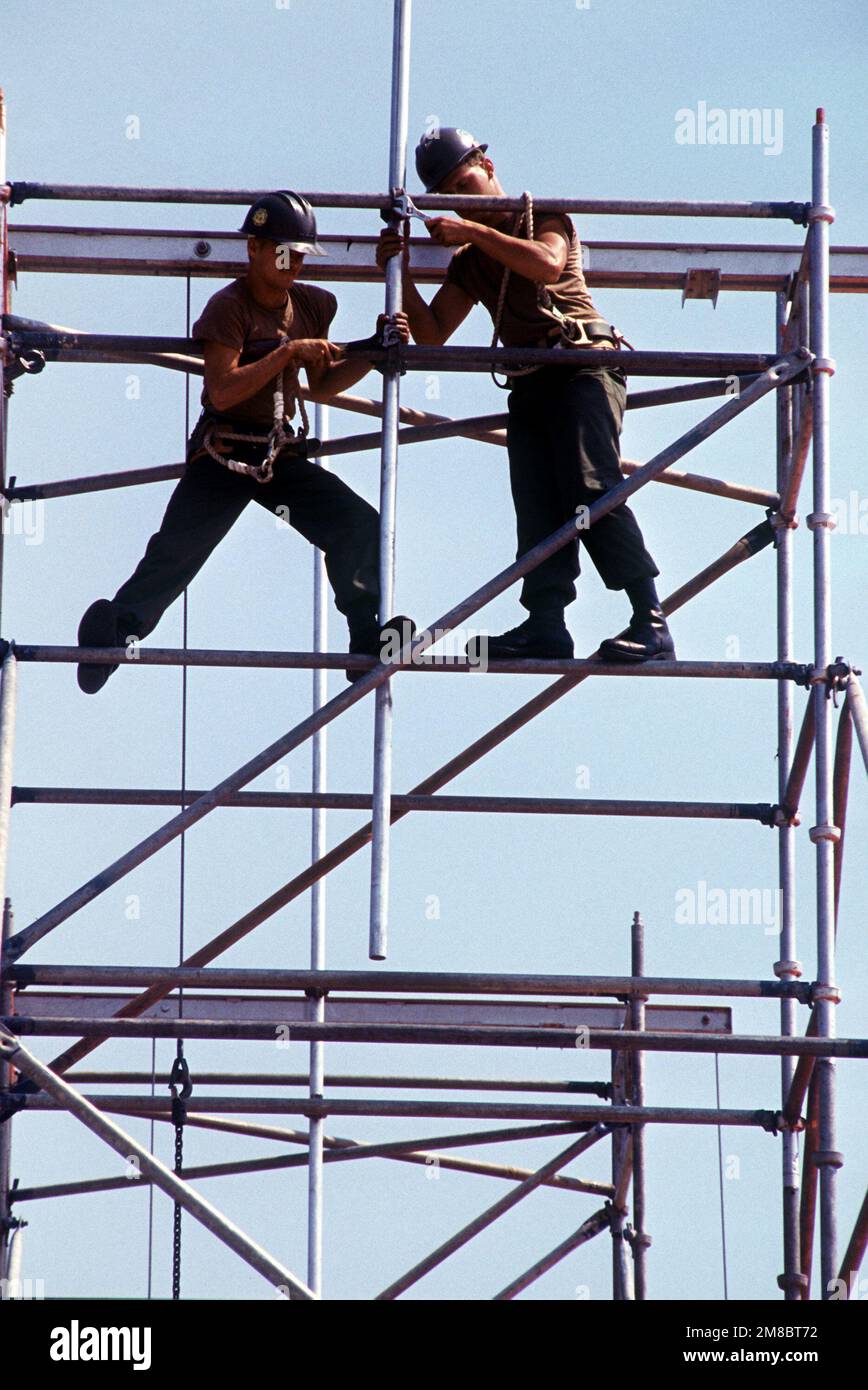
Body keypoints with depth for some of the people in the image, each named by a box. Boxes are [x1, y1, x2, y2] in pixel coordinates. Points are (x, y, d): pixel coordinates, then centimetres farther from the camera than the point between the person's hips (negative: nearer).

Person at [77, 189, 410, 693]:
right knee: (175, 553, -12)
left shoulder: (313, 305, 9)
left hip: (283, 456, 5)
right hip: (223, 457, -5)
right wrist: (289, 352, -26)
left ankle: (368, 640, -4)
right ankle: (115, 629, -4)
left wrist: (374, 352, 4)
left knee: (361, 528, -9)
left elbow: (322, 387, 17)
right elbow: (222, 390, -23)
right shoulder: (229, 307, -12)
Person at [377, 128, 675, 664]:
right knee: (538, 509, -8)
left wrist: (474, 231, -12)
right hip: (529, 383, 7)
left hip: (583, 363, -7)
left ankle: (651, 623, -28)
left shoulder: (544, 216, 10)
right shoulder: (468, 261, 26)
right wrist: (403, 277, 3)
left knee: (592, 491, -21)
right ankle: (545, 624, -17)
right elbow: (432, 333, 18)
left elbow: (548, 262, -14)